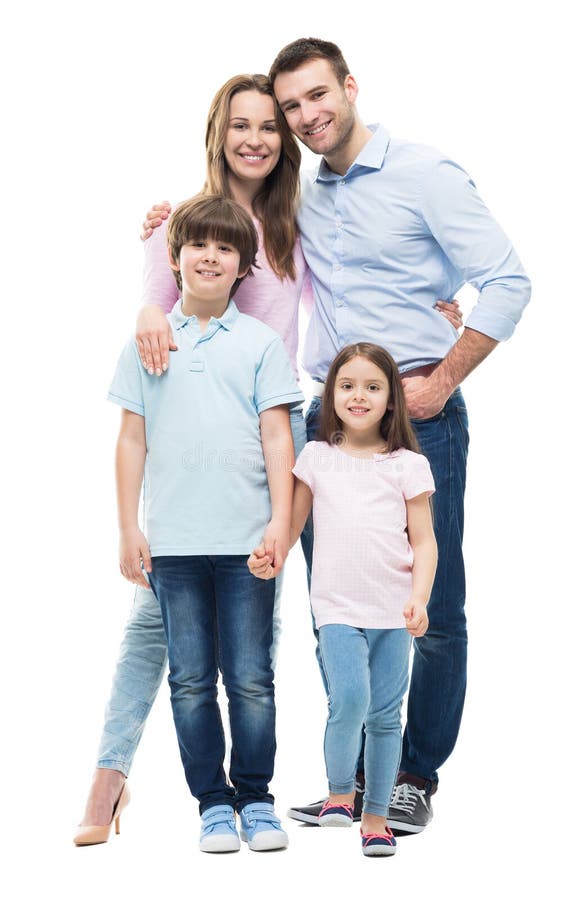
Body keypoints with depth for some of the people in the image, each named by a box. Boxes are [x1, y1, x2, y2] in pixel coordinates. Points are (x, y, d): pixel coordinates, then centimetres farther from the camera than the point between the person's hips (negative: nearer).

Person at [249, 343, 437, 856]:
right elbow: (293, 523, 11)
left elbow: (424, 541, 4)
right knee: (349, 699, -19)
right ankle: (339, 791, 4)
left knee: (385, 714, 5)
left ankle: (376, 816, 18)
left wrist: (419, 599, -9)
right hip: (338, 606, -1)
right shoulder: (317, 458, 9)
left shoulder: (408, 465, 6)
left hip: (394, 609, 1)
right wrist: (270, 558, -9)